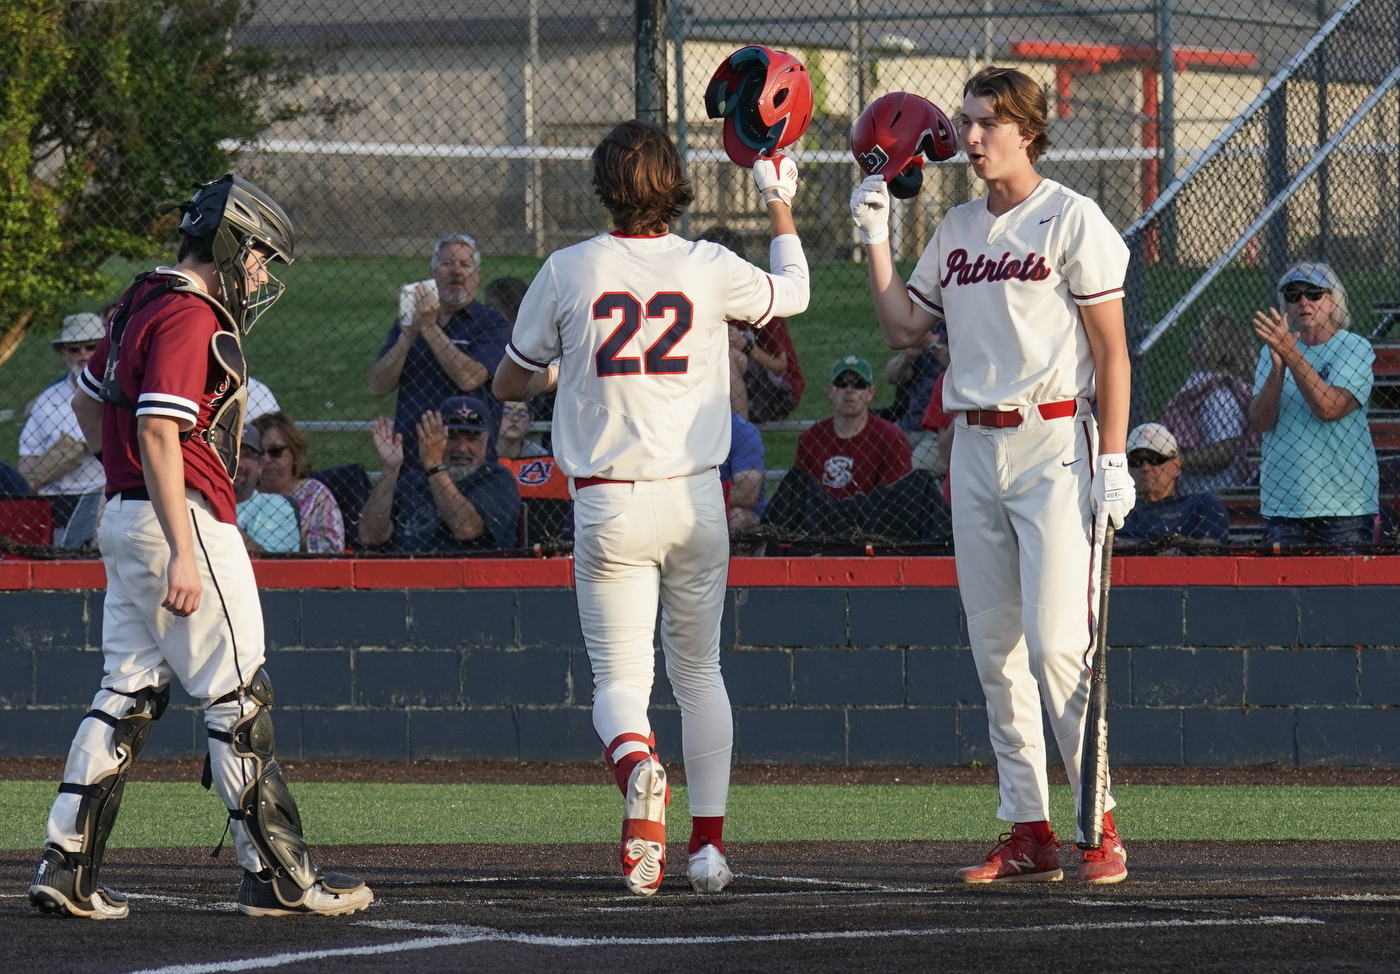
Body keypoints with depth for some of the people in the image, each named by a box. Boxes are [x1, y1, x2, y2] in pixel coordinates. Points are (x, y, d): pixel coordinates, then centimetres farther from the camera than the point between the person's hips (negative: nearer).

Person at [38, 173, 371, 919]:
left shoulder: (140, 305, 15)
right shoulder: (189, 318, -15)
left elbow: (87, 401, 27)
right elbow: (159, 436, -23)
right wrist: (183, 553, -26)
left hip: (125, 517, 10)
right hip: (184, 519, -10)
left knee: (128, 692, 9)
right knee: (237, 699, -4)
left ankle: (66, 870, 5)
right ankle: (278, 877, -1)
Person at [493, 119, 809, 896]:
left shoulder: (567, 271, -4)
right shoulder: (710, 269, -2)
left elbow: (509, 383, 9)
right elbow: (792, 293, 20)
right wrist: (781, 208, 34)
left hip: (608, 506, -2)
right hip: (695, 499, 2)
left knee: (618, 679, 1)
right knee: (698, 671, 16)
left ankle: (635, 760, -33)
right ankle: (709, 842, 12)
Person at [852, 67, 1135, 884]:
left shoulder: (1072, 220, -4)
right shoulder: (958, 230, 15)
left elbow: (1112, 350, -6)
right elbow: (903, 327, 17)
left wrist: (1114, 459, -13)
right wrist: (877, 239, 7)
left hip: (1053, 444, -7)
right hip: (975, 448, 7)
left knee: (1057, 647, -13)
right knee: (996, 653, 5)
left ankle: (1102, 828, -8)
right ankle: (1029, 834, 9)